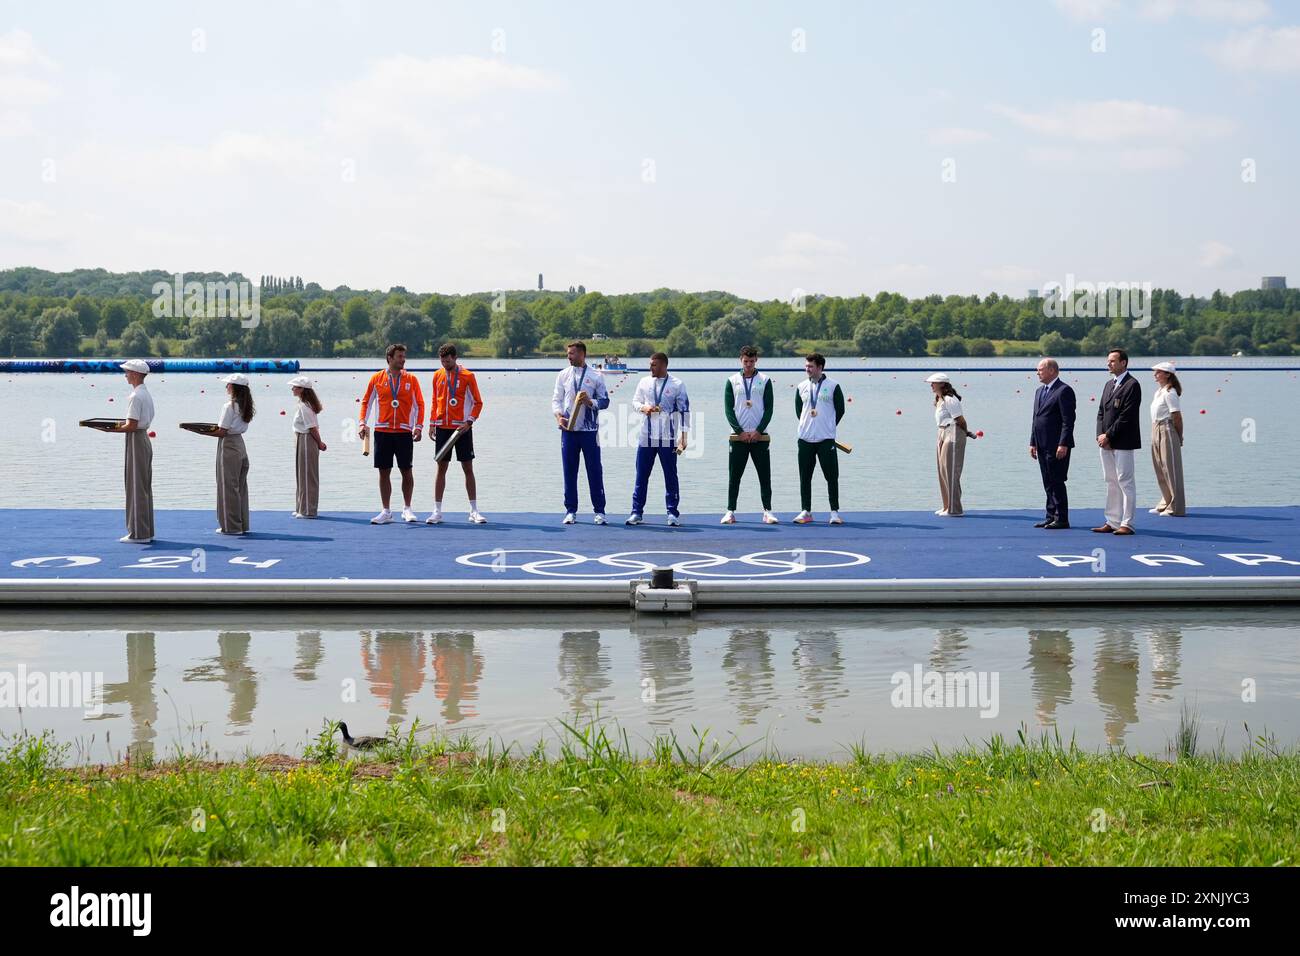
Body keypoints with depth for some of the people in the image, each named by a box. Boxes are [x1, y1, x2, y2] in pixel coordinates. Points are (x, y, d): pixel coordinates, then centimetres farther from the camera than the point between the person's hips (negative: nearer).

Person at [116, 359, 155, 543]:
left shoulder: (136, 396, -18)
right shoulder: (146, 394, 13)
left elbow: (132, 425, -21)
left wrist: (114, 429, -10)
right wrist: (123, 424, 13)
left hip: (136, 440, -10)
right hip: (145, 438, 10)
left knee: (136, 487, -5)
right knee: (145, 487, 13)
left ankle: (138, 533, -2)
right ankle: (146, 531, 17)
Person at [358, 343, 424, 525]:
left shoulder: (411, 380, 4)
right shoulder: (377, 379, 4)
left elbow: (419, 404, 6)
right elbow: (366, 402, 8)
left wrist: (418, 427, -4)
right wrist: (362, 423, -4)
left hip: (404, 432, 0)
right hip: (382, 432, 0)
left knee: (406, 471, 3)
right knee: (384, 472, 3)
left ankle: (407, 509, 16)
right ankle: (386, 512, 9)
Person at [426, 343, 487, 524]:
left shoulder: (467, 376, -5)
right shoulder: (437, 375, 8)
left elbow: (478, 402, -2)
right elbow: (434, 401, 15)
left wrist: (469, 422, -13)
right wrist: (432, 424, 8)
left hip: (462, 428, -3)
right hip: (442, 428, 3)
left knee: (468, 468, 0)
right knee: (441, 468, 4)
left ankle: (474, 511, 6)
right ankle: (437, 512, 7)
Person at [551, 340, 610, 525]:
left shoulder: (596, 376, 2)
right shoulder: (563, 375, 9)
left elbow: (605, 401, 4)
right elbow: (556, 399, 8)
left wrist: (590, 402, -15)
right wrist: (558, 416, -9)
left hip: (589, 429, -2)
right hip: (568, 429, 2)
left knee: (595, 470, 0)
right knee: (569, 471, 4)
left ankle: (599, 511, 7)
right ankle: (570, 511, 11)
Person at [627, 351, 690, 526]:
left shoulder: (677, 384, -3)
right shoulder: (644, 382, 7)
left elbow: (684, 411, -3)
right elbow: (635, 401, 17)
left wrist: (683, 437, -8)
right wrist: (644, 408, -6)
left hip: (667, 439, -3)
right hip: (646, 437, 3)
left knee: (670, 476, 3)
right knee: (641, 476, 3)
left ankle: (672, 513, 10)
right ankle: (637, 512, 9)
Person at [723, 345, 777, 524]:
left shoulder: (764, 380, 5)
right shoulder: (732, 381, 6)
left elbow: (769, 408, 1)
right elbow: (728, 409, 1)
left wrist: (759, 431, -10)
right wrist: (740, 431, -10)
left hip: (760, 436, 0)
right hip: (738, 436, 0)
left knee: (765, 475, 0)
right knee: (734, 476, 2)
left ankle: (767, 511, 4)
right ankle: (730, 511, 6)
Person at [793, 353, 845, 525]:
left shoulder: (833, 386, -3)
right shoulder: (802, 387, 8)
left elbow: (840, 409, 3)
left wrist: (828, 426, 6)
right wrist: (807, 425, 11)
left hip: (826, 439, -3)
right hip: (805, 439, 4)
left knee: (832, 476, -3)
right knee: (805, 477, 5)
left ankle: (834, 512, 3)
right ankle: (806, 511, 13)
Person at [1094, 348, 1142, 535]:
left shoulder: (1132, 385, -9)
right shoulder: (1109, 385, 17)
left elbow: (1126, 416, -16)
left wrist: (1108, 436, -14)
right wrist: (1100, 435, 0)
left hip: (1123, 442, -8)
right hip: (1106, 442, 8)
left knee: (1125, 482, -5)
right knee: (1111, 483, 10)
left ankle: (1126, 524, -4)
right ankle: (1112, 522, 15)